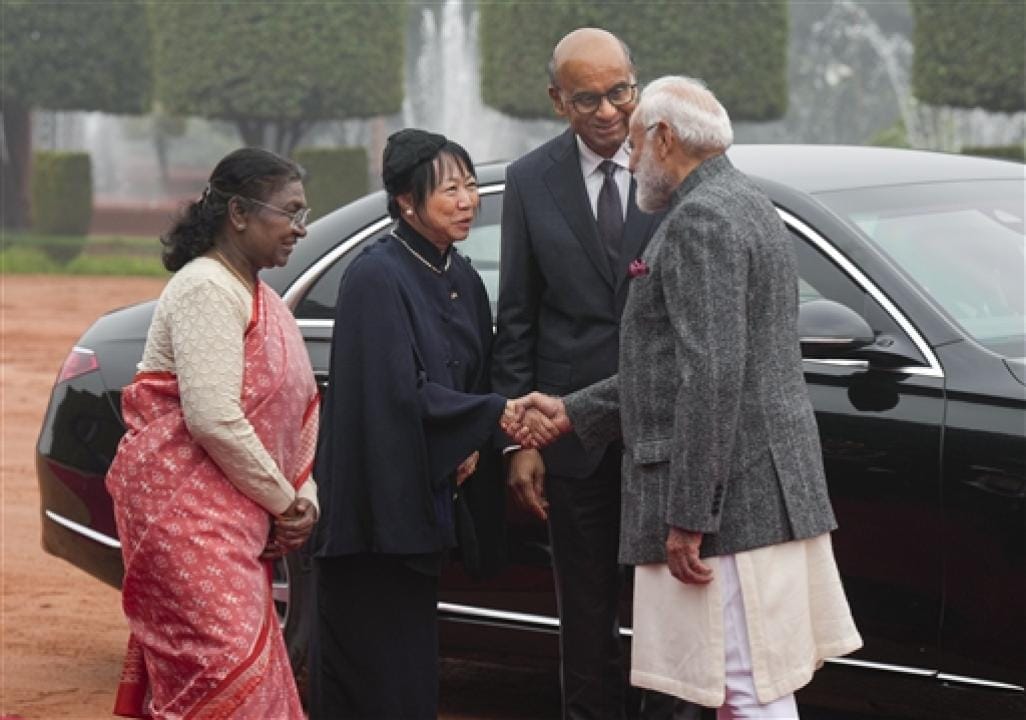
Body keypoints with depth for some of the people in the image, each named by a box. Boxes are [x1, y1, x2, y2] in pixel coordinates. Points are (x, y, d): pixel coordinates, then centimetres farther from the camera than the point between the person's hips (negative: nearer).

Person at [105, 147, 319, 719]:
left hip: (237, 515, 10)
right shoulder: (207, 289, -14)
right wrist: (282, 501, -12)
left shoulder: (258, 296, 18)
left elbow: (295, 407, 19)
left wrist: (304, 496, 3)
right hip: (185, 505, -10)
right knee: (229, 665, -15)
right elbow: (213, 419, -22)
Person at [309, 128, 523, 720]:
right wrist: (496, 415, -25)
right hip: (375, 508, -8)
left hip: (429, 504, 8)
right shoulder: (376, 277, -14)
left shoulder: (464, 281, 10)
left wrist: (472, 447, -1)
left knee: (417, 672, 11)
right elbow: (400, 393, -21)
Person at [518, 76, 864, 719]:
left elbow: (713, 375, -23)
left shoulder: (700, 220, -14)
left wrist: (687, 516, -22)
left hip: (727, 496, -11)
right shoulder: (748, 207, 19)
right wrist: (575, 412, 25)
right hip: (767, 495, 11)